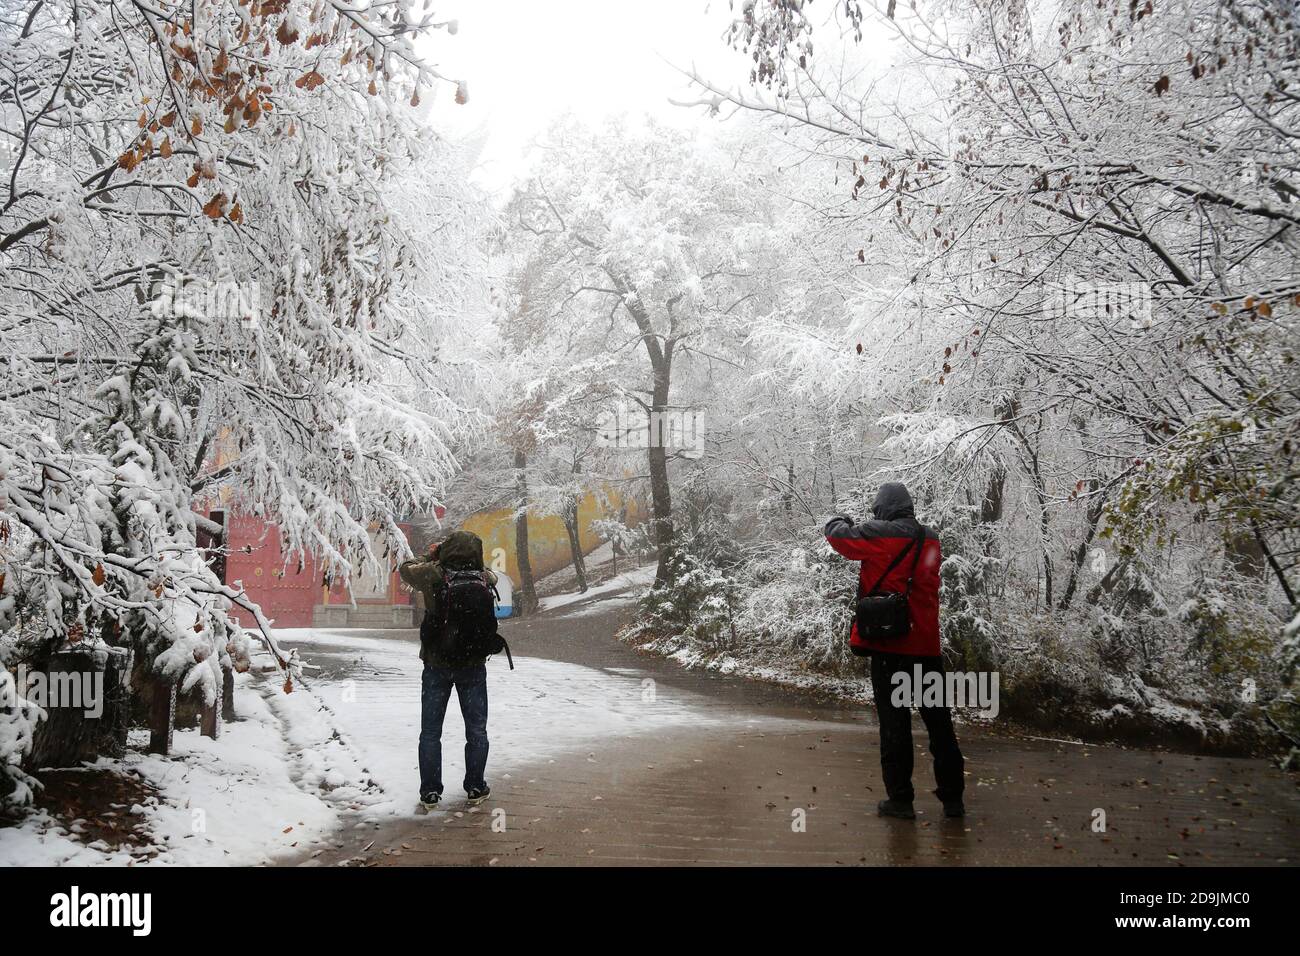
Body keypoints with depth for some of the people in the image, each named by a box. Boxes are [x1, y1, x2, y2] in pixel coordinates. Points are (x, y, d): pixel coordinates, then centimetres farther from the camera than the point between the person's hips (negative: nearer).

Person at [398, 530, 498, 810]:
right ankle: (475, 788, 19)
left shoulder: (433, 574, -14)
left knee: (430, 732, 11)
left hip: (436, 664, -1)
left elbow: (405, 569, 6)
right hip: (473, 665, 1)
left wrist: (430, 556, 17)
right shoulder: (483, 578, -9)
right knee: (476, 730, 15)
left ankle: (430, 792, 13)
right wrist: (472, 564, 15)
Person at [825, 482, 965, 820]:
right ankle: (952, 798, 19)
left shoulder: (880, 535, -11)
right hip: (927, 645, 5)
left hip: (889, 644, -5)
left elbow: (836, 534, 0)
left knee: (894, 721, 3)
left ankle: (900, 798, 7)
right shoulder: (930, 539, 7)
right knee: (939, 720, 12)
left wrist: (840, 520, 21)